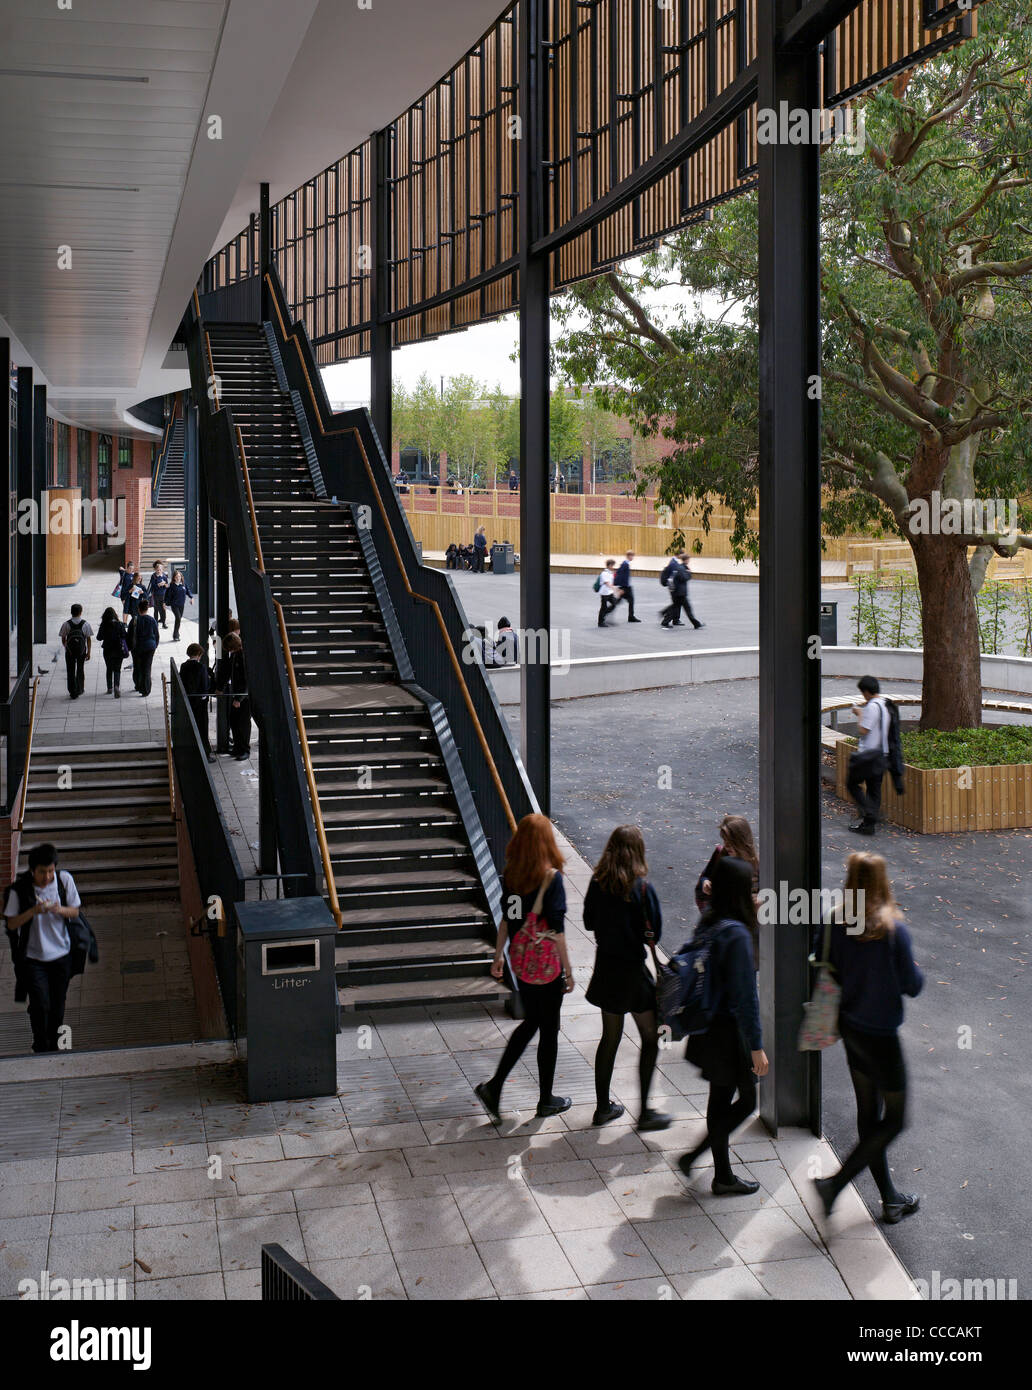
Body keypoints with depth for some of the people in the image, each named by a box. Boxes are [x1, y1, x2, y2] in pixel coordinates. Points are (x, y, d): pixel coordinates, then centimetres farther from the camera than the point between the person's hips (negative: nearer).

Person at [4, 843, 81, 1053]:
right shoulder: (19, 889, -15)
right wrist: (33, 911, -25)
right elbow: (11, 924, -9)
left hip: (61, 955, 3)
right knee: (40, 1005, -10)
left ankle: (53, 1045, 33)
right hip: (32, 957, -3)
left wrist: (60, 910, -20)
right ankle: (40, 1047, 13)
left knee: (57, 1007, 11)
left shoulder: (64, 879, -8)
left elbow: (75, 912, 2)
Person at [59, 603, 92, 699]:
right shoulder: (85, 624, -5)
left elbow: (63, 639, -1)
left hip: (70, 651, -1)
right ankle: (79, 689, 27)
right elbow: (89, 639, -4)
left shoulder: (66, 624, -7)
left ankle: (72, 692, 2)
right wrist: (89, 652, 2)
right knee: (80, 670, 18)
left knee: (71, 671, 6)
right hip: (82, 651, 1)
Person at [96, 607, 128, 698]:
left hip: (107, 650, 1)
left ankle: (110, 688, 22)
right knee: (117, 669, 3)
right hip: (118, 650, -1)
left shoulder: (103, 626, -9)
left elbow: (99, 638, -1)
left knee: (109, 669, 18)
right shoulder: (120, 625, -10)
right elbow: (124, 636, -8)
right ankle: (116, 686, -20)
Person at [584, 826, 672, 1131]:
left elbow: (589, 923, 6)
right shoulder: (642, 888, -18)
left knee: (610, 1037, 18)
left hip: (605, 966, 5)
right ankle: (644, 1112, 11)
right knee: (650, 1038, 9)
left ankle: (603, 1106, 25)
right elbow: (655, 932, -11)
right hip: (632, 969, -5)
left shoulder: (597, 883, -5)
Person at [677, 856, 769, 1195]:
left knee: (721, 1098, 18)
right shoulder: (737, 934, -25)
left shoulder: (708, 923, 2)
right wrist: (756, 1046, -17)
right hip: (729, 1031, -9)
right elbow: (745, 995, -22)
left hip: (709, 1025, 9)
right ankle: (694, 1155, 9)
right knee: (747, 1100, 9)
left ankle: (722, 1176, 28)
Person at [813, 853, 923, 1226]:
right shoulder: (893, 929, -22)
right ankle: (834, 1184, 4)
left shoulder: (835, 925, -8)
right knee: (894, 1120, 10)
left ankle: (890, 1198, 30)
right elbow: (912, 986, -15)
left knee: (868, 1115, 18)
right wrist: (916, 973, 7)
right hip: (880, 1036, -6)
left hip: (849, 1028, 6)